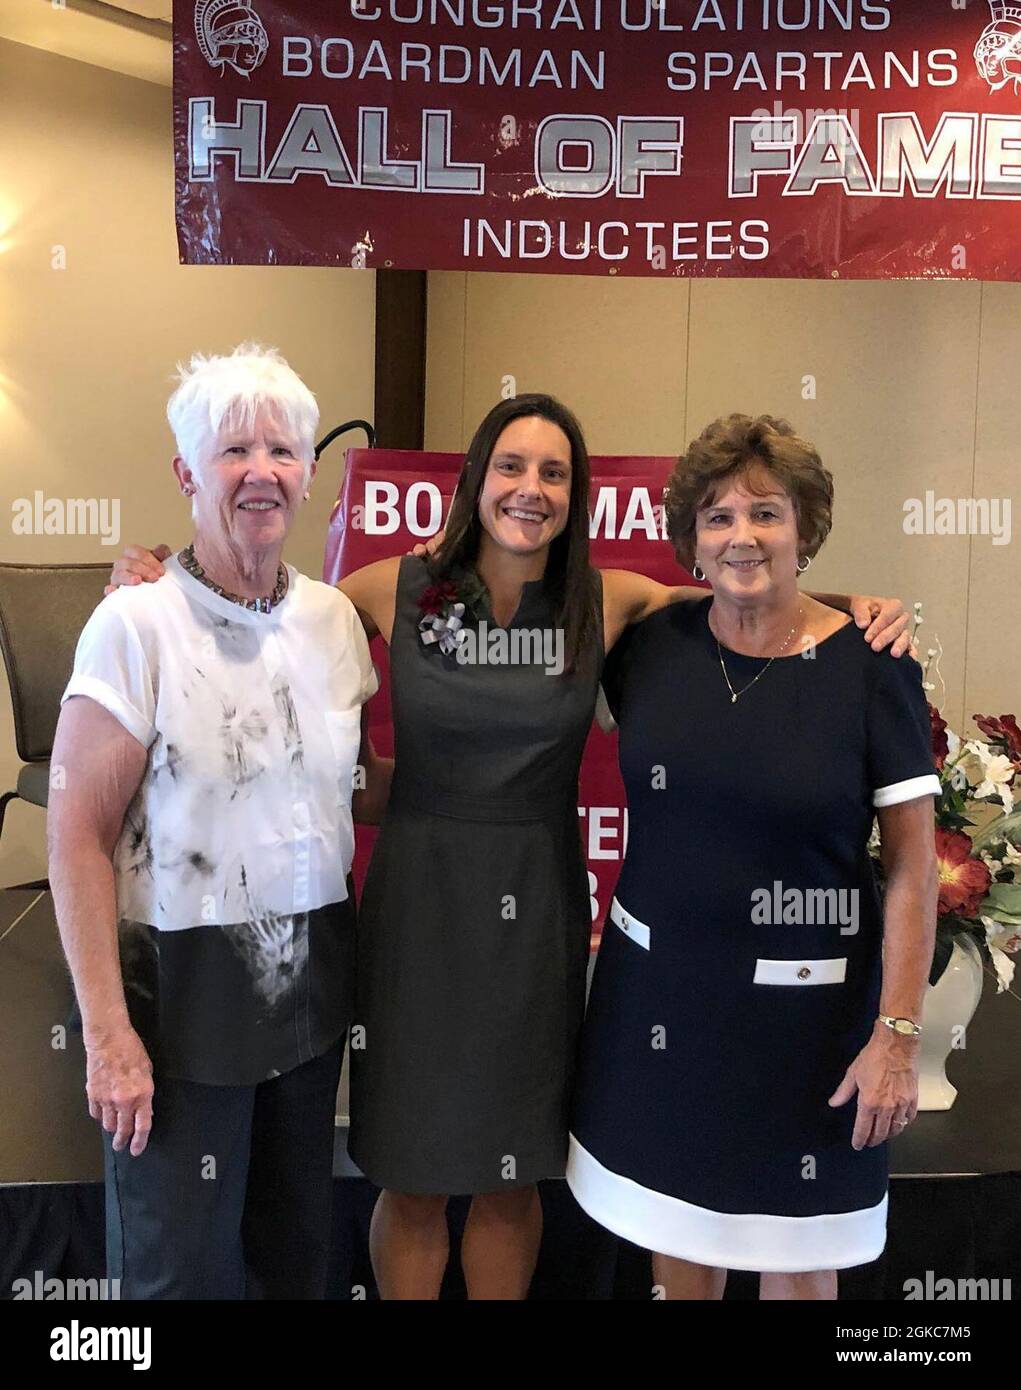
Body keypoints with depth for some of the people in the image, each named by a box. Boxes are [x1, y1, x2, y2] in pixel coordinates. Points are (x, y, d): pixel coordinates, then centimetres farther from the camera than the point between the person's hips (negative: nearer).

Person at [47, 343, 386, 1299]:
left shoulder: (333, 617, 2)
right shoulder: (136, 624, -13)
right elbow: (79, 836, -13)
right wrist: (107, 1031, -14)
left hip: (312, 972, 5)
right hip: (182, 980, -4)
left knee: (297, 1243, 20)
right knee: (181, 1263, 12)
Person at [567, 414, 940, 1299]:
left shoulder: (870, 666, -12)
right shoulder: (653, 644, -3)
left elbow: (912, 864, -10)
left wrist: (898, 1034, -12)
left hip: (806, 999, -3)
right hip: (658, 983, 3)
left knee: (796, 1246, 14)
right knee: (676, 1220, 20)